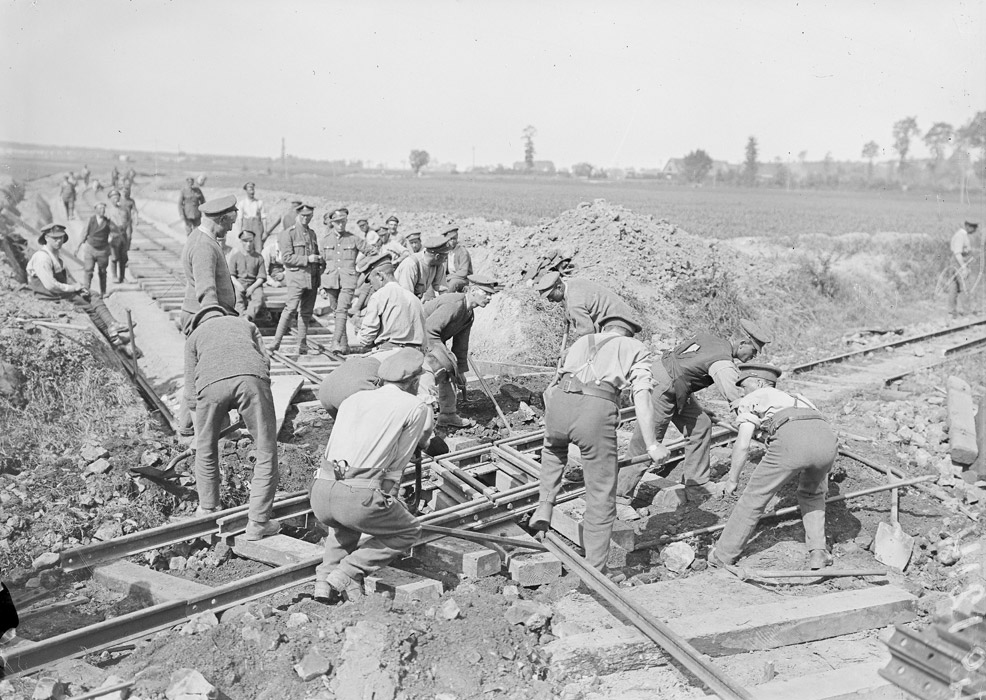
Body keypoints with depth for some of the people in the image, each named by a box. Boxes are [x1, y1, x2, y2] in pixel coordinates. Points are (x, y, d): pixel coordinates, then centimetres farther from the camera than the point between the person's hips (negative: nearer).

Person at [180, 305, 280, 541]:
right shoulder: (245, 324, 39)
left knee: (206, 451, 23)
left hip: (211, 382, 1)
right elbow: (265, 360, 23)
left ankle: (207, 510, 38)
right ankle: (258, 523, 10)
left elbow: (191, 390, 31)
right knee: (266, 453, 9)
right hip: (251, 377, 0)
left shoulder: (194, 336, 36)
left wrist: (191, 423, 45)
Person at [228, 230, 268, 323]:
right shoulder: (235, 256, 12)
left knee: (259, 298, -34)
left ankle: (249, 316, -53)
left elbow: (262, 277, 4)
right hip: (239, 283, 0)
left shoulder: (258, 257, 11)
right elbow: (231, 275, 4)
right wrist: (238, 285, -16)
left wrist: (252, 287, -14)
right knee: (238, 298, -34)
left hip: (254, 284, 0)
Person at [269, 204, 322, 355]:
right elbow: (286, 257, -11)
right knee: (291, 308, -15)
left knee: (306, 312, 6)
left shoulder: (312, 234, 18)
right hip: (296, 276, -6)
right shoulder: (288, 234, -3)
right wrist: (307, 259, -17)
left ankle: (302, 345, 12)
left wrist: (319, 266, 9)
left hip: (312, 278, 6)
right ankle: (276, 342, -9)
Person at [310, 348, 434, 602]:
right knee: (408, 531, 20)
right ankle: (347, 575, 6)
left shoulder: (352, 400, 22)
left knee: (345, 523, 38)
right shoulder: (417, 408, 8)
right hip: (358, 496, -6)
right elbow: (398, 462, 16)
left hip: (320, 493, 6)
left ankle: (326, 577, 19)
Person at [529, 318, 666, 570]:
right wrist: (652, 445, 7)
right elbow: (641, 398, 7)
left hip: (559, 401, 4)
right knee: (601, 498, 10)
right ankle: (594, 570, 15)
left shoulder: (582, 341, 35)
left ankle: (544, 507, 28)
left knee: (554, 449, 40)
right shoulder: (637, 349, 22)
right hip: (596, 410, -4)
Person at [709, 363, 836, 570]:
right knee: (811, 494, 34)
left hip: (791, 441, -5)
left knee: (754, 496, 13)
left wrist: (732, 480, 26)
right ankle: (818, 553, 23)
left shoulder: (751, 400, 26)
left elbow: (742, 445, 15)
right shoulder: (795, 398, 44)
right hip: (827, 437, 5)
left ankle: (724, 555, 24)